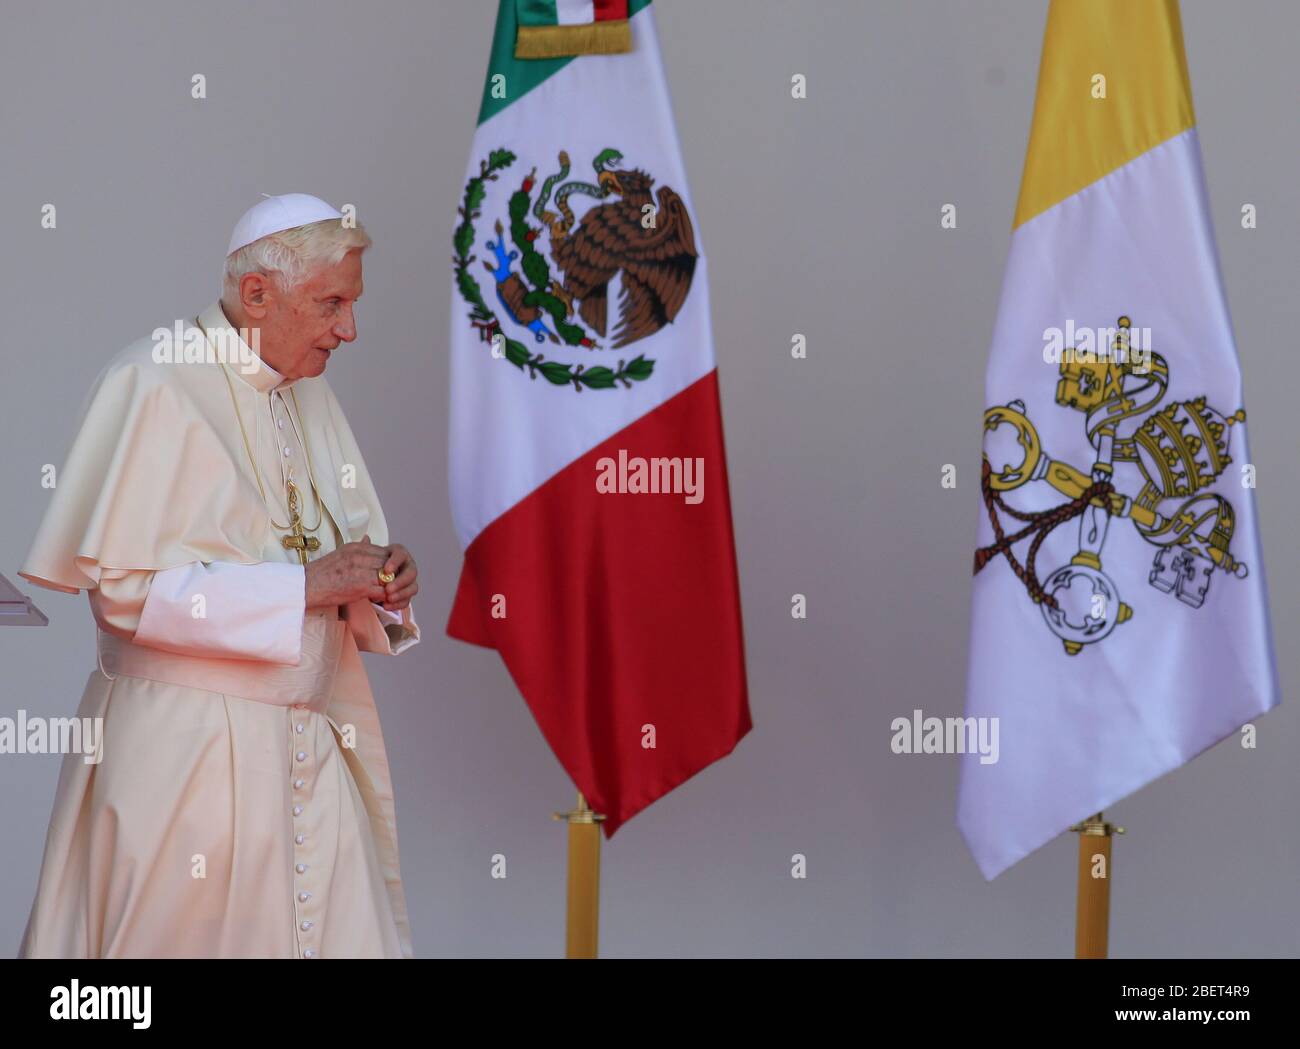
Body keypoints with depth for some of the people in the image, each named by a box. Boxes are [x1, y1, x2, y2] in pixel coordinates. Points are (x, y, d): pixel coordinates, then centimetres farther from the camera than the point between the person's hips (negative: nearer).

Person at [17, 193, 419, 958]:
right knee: (187, 938, 1)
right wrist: (303, 585, -19)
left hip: (312, 744, 7)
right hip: (186, 751, -6)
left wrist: (377, 586, -5)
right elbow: (121, 586, -18)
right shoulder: (156, 385, -11)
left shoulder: (310, 392, 13)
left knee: (346, 933, 5)